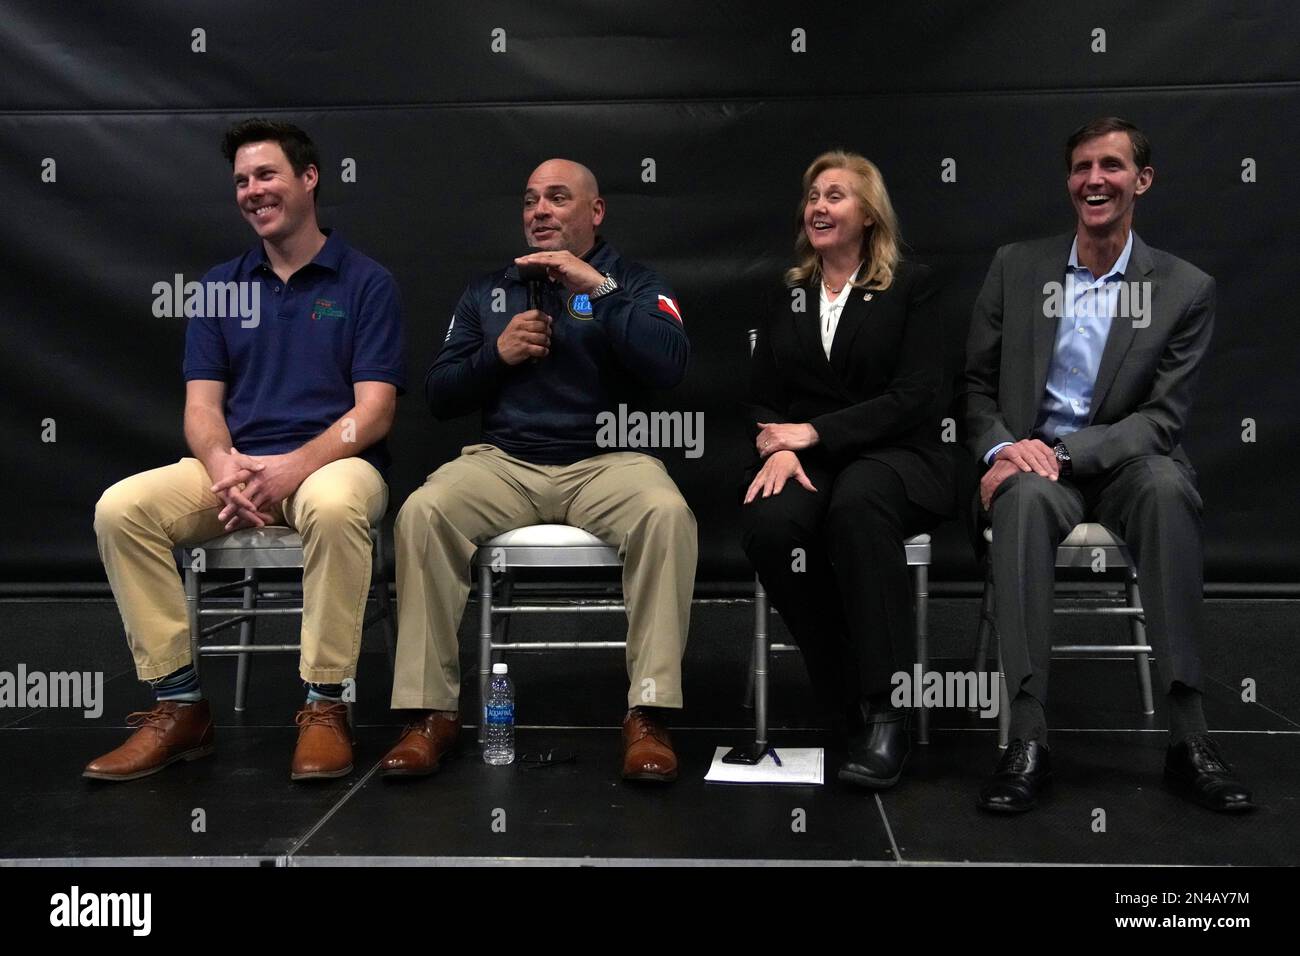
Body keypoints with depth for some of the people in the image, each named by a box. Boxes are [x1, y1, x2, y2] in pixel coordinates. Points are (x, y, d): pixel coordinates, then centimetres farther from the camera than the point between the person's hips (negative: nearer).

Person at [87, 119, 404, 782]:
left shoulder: (365, 283, 3)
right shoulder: (221, 286, 15)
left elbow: (373, 411, -6)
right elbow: (201, 404, 8)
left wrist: (293, 467, -22)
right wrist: (222, 464, -16)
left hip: (332, 462, -4)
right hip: (232, 466, 4)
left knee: (333, 506, -39)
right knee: (121, 508, -21)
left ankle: (324, 704, -24)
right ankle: (178, 703, -12)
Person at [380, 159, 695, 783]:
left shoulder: (634, 284, 10)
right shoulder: (488, 291, 19)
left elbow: (670, 366, -10)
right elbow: (439, 396, 16)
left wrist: (599, 288, -15)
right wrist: (497, 353, -2)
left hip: (605, 461, -2)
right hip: (505, 461, 3)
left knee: (667, 512, -34)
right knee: (421, 512, -26)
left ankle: (649, 713, -26)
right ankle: (431, 711, -18)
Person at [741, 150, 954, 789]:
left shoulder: (910, 286, 9)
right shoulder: (785, 294, 19)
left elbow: (915, 398, -4)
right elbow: (760, 399, 13)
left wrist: (812, 431, -12)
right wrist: (778, 447, -11)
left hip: (894, 456, -2)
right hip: (806, 463, 3)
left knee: (857, 504, -39)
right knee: (769, 523, -33)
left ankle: (886, 710, -32)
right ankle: (848, 706, -19)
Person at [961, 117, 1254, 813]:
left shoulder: (1186, 289, 5)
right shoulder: (1016, 267, 10)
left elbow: (1162, 417, -3)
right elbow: (976, 384, 9)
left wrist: (1063, 452, -19)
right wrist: (1003, 448, -12)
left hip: (1124, 466, 0)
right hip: (1030, 463, 0)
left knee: (1167, 485, -36)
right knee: (1026, 495, -36)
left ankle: (1187, 733, -33)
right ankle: (1027, 739, -39)